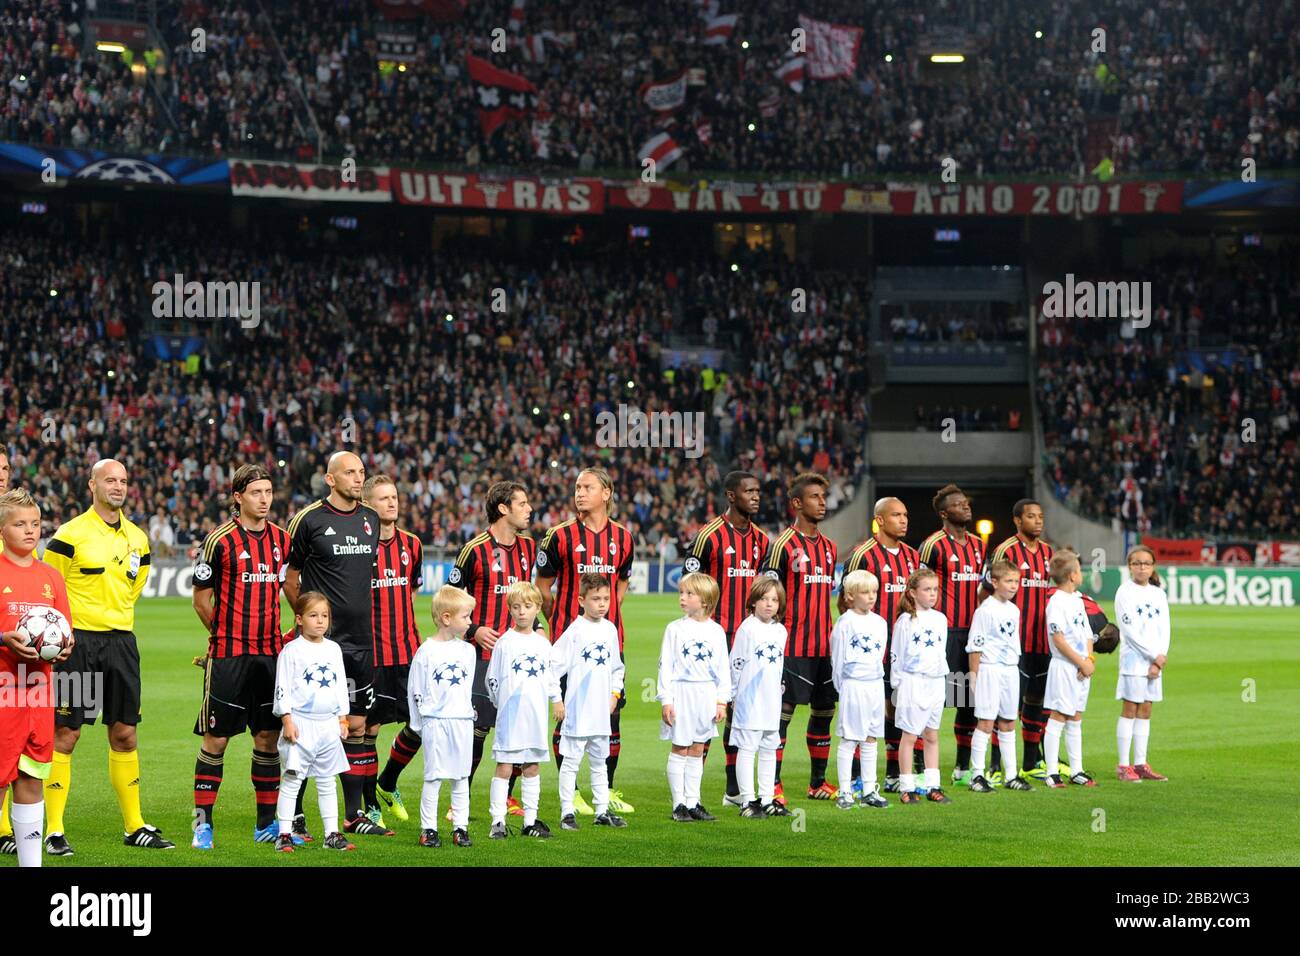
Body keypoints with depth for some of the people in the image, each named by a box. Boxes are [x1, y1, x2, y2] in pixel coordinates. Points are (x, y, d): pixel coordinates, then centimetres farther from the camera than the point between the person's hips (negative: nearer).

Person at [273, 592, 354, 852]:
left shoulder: (333, 649, 11)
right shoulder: (291, 651, -6)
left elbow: (341, 686, 16)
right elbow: (283, 688, -7)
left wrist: (342, 719, 12)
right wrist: (287, 720, -13)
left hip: (328, 724, 5)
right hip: (300, 723, -5)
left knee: (327, 782, 11)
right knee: (292, 780, -4)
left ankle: (332, 834, 15)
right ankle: (284, 834, -1)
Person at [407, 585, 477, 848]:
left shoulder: (467, 650, 8)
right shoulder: (426, 652, -6)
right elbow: (414, 691, -1)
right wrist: (417, 724, 1)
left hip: (462, 721, 4)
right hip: (435, 723, -4)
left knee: (461, 777, 7)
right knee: (433, 777, -1)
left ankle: (460, 827, 12)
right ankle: (428, 829, 5)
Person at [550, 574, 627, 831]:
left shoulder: (610, 629, 9)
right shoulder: (575, 630, -10)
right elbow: (554, 662, -11)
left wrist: (615, 693, 13)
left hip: (601, 711, 6)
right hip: (577, 710, -6)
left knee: (599, 761, 14)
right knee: (571, 761, -2)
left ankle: (602, 811, 20)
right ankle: (567, 812, 2)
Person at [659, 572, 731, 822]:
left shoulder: (716, 631, 3)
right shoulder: (675, 629, -3)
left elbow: (723, 668, 6)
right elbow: (665, 666, -4)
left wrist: (721, 700, 2)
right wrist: (665, 700, -9)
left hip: (707, 696, 3)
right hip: (681, 693, -3)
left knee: (697, 751, 9)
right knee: (679, 750, 1)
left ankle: (693, 802, 15)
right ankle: (679, 804, 7)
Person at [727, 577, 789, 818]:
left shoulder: (781, 631, 10)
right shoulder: (747, 628, -9)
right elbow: (735, 664, -7)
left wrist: (778, 689, 18)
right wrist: (734, 696, -4)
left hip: (772, 701, 7)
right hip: (749, 700, -7)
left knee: (769, 749, 11)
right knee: (747, 749, -3)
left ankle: (767, 799, 18)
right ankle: (748, 801, -2)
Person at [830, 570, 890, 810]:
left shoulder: (880, 623, 9)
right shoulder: (845, 623, -9)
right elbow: (837, 659, -4)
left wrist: (877, 678, 13)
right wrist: (842, 687, 0)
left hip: (875, 685, 6)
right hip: (853, 686, -6)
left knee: (870, 739, 10)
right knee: (849, 740, -2)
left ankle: (869, 790, 15)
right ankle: (845, 792, 2)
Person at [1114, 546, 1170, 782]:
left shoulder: (1158, 594, 11)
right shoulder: (1125, 592, -5)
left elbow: (1164, 630, 7)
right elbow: (1130, 630, -12)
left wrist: (1159, 660, -7)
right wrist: (1155, 655, -13)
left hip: (1156, 661, 5)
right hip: (1134, 659, -5)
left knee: (1145, 711, 7)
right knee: (1130, 710, -4)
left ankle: (1140, 764, 11)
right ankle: (1123, 765, -2)